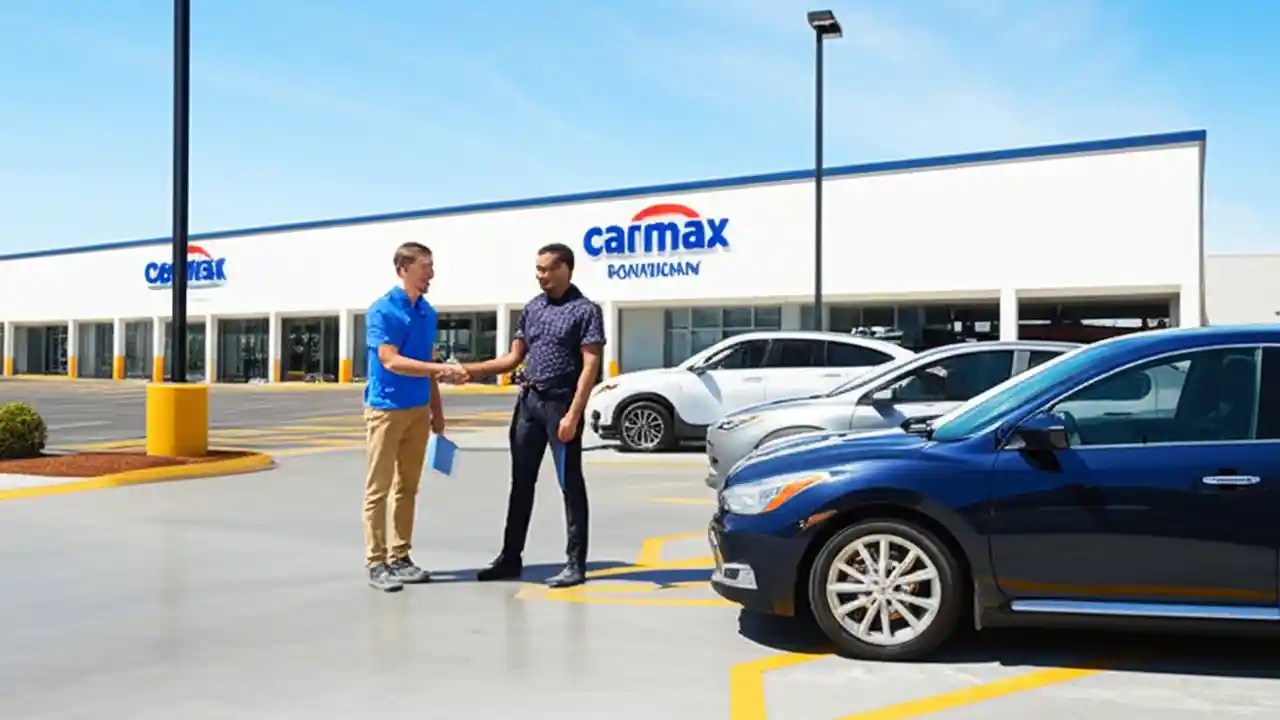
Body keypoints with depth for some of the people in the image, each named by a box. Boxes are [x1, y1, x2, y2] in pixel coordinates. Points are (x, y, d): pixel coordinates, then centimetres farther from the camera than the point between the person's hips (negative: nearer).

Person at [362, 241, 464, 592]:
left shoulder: (428, 312, 9)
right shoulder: (382, 310, -11)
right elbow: (391, 361, -20)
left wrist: (436, 409, 15)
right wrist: (441, 369, -27)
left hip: (418, 410, 7)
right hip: (386, 409, -7)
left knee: (407, 487, 10)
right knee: (378, 489, -2)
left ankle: (400, 557, 18)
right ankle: (376, 562, 4)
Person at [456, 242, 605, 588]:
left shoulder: (585, 310, -6)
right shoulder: (532, 308, 13)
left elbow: (590, 367, -12)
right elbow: (514, 358, 17)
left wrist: (573, 414, -20)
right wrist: (470, 370, 5)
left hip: (561, 404, -6)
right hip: (528, 401, 7)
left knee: (570, 484, 0)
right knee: (521, 482, 11)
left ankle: (576, 563, 8)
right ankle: (511, 557, 21)